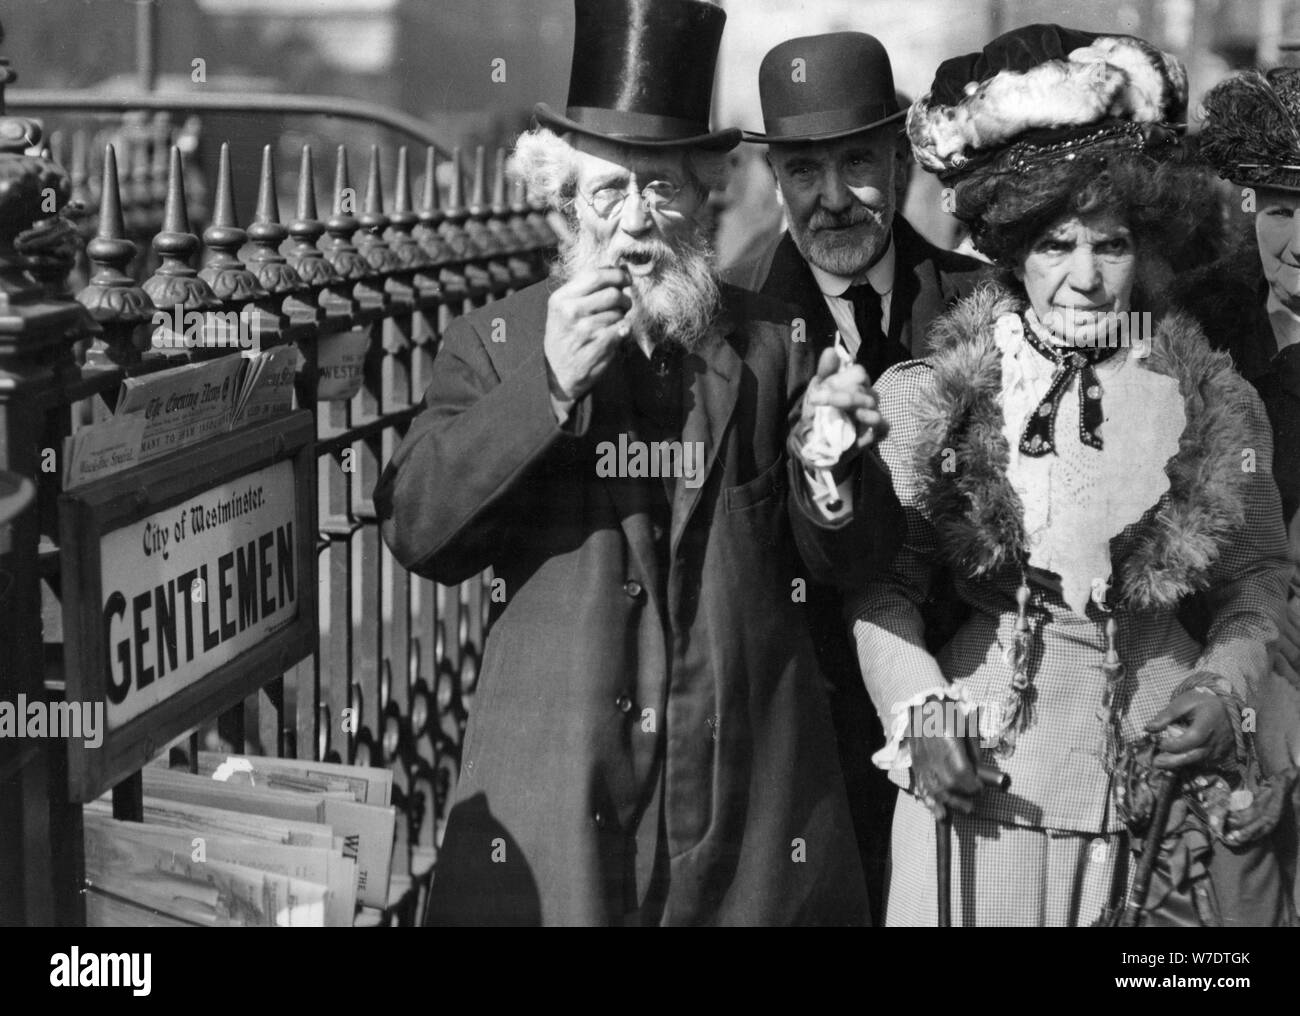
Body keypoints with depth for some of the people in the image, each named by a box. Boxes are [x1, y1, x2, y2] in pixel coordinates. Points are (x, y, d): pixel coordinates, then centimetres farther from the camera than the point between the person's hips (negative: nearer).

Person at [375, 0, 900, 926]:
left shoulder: (769, 341, 4)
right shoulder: (495, 343, 3)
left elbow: (857, 554, 5)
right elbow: (417, 536, -8)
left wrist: (832, 465, -16)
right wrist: (545, 386, -17)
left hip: (753, 784, 1)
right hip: (551, 787, -1)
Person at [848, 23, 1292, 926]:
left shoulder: (1213, 404, 0)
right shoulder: (928, 399, -3)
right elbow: (884, 585, 1)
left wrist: (1222, 688, -7)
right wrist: (920, 717, -11)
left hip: (1163, 778, 1)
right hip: (986, 779, -1)